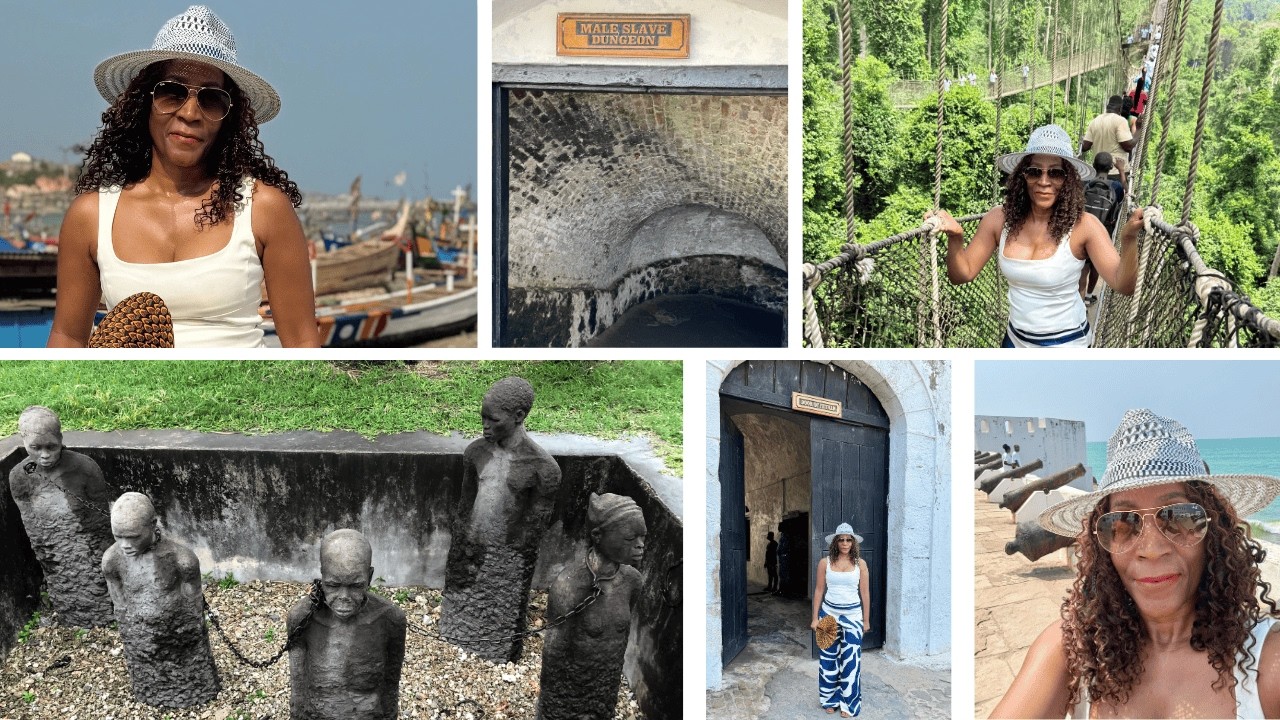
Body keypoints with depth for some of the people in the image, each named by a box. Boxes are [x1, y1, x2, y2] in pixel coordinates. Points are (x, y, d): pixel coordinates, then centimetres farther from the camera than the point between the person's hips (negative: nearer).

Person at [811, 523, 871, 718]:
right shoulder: (825, 563, -2)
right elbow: (819, 591, 3)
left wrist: (866, 620, 5)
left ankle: (848, 703, 12)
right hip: (829, 613, 1)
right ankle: (831, 699, 22)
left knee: (850, 660, 0)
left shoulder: (860, 563, -2)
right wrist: (815, 618, 3)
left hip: (852, 615, -1)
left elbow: (865, 593, 3)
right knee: (829, 658, 7)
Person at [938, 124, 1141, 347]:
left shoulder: (1082, 226, -21)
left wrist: (1129, 239, -44)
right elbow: (962, 274, -6)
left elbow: (1124, 286, -26)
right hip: (1016, 338, 3)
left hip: (1066, 344, -3)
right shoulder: (999, 219, -12)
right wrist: (955, 238, -25)